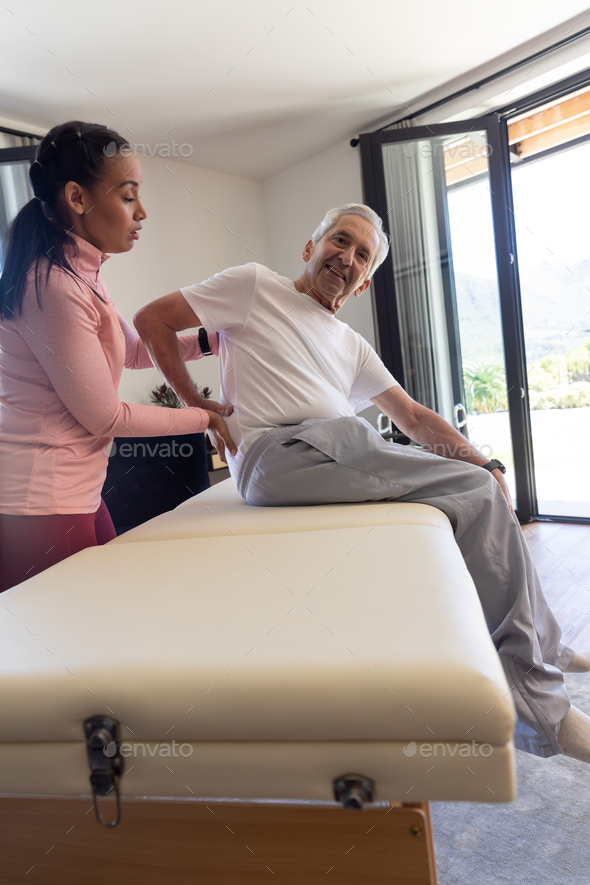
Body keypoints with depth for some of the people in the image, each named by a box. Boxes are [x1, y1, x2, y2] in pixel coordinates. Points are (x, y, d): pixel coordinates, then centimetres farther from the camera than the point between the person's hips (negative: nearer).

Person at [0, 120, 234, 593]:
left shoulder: (82, 274, 10)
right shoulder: (53, 286, -21)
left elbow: (132, 351, 22)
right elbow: (105, 416, -16)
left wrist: (213, 339, 11)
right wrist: (203, 417, -4)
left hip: (77, 494, 9)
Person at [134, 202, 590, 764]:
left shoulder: (352, 347, 26)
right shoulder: (255, 285, 10)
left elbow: (412, 416, 20)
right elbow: (152, 321, 8)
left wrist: (485, 465, 8)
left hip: (335, 457, 8)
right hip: (277, 453, -8)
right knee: (476, 493, -15)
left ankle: (531, 644, 15)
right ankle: (541, 707, -6)